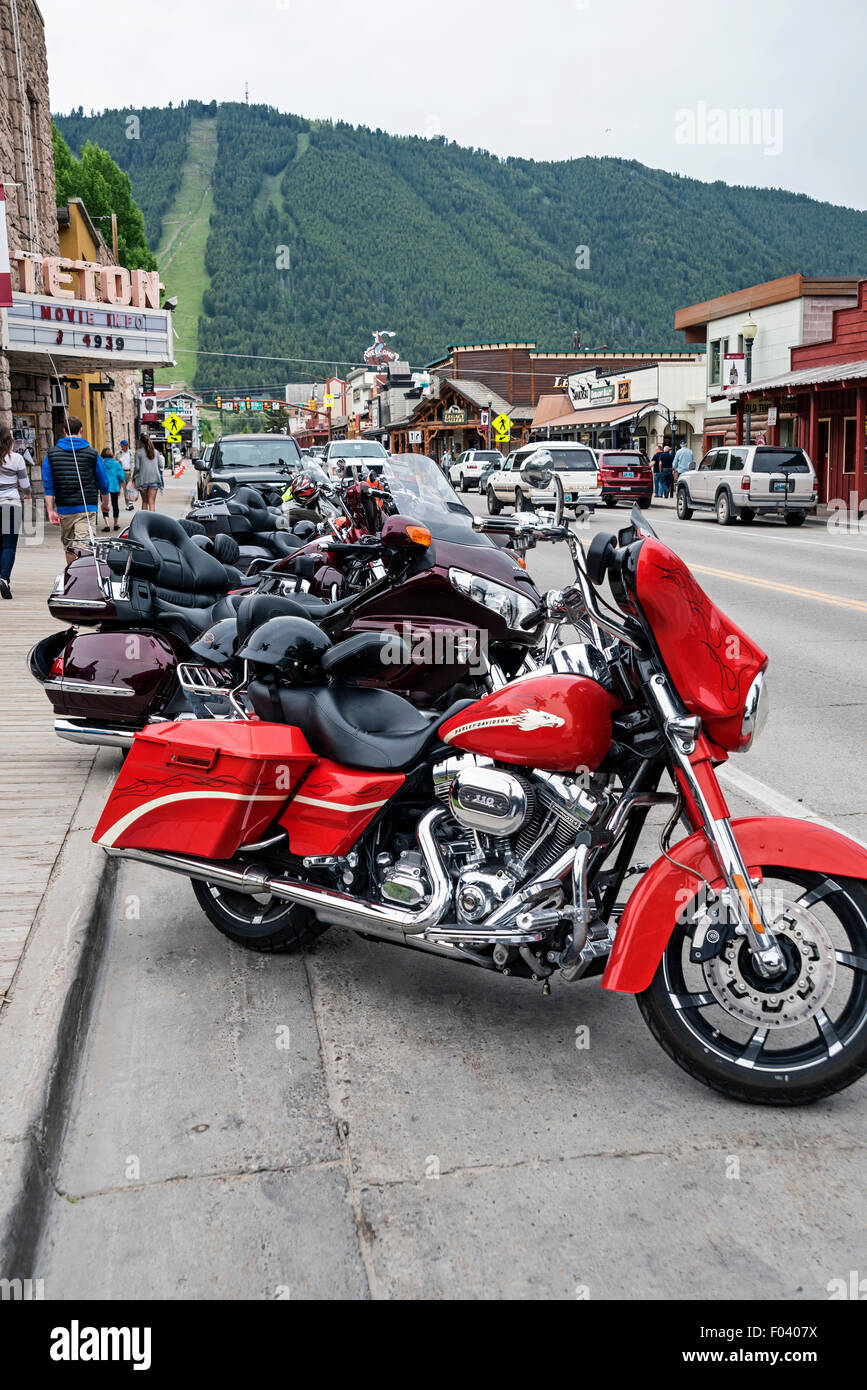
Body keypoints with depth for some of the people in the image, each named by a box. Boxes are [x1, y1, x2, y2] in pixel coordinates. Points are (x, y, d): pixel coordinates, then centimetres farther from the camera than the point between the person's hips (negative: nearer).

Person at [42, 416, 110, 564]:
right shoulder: (92, 453, 2)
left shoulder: (51, 454, 6)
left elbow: (48, 485, 1)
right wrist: (105, 504, 22)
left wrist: (50, 510, 0)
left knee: (68, 545, 16)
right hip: (86, 508, -2)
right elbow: (103, 482, 7)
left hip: (64, 509, 2)